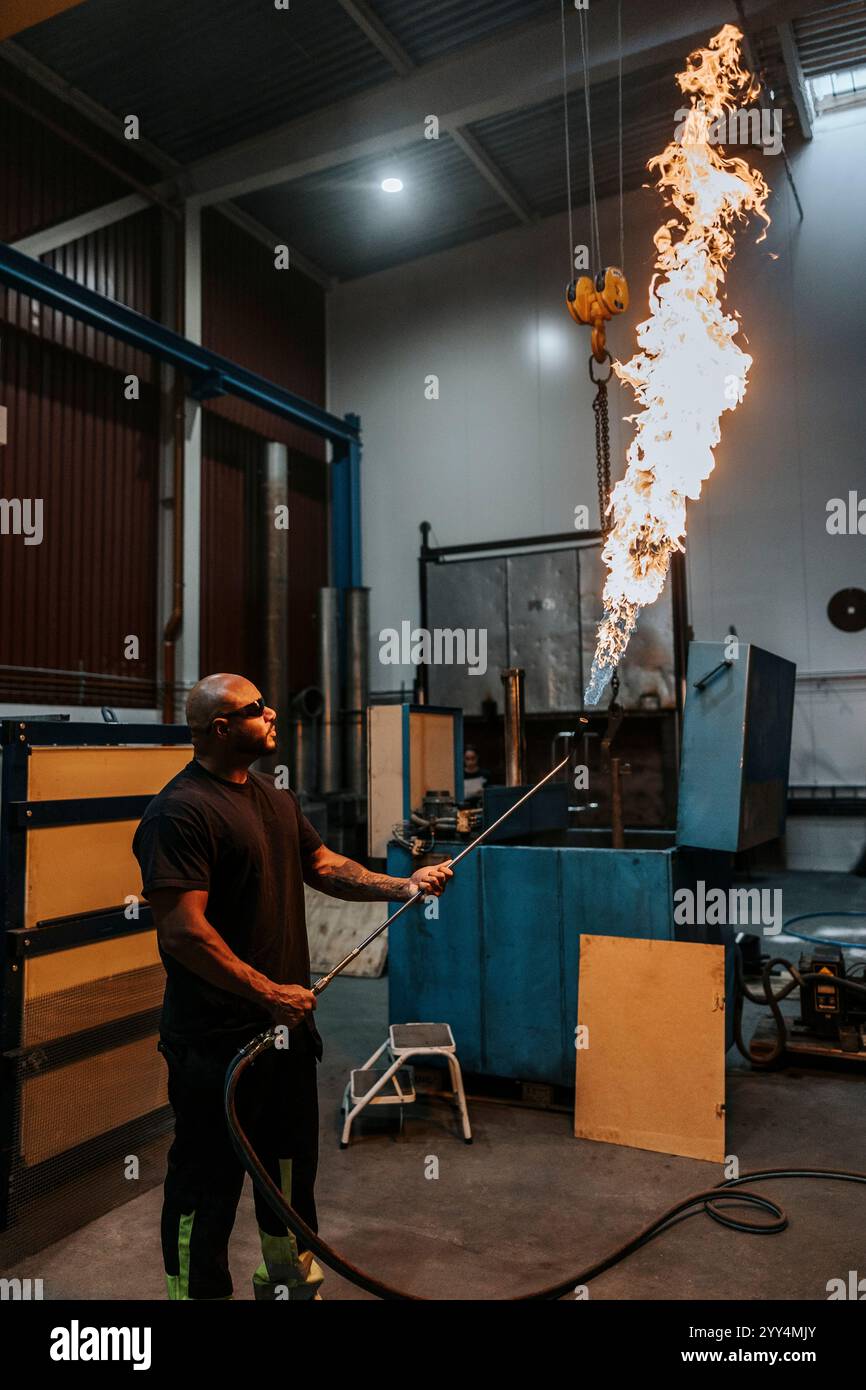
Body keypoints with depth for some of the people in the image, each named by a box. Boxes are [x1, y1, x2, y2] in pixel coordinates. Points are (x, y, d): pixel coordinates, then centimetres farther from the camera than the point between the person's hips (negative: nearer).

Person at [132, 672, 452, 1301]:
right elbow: (183, 930, -26)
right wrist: (269, 993, -23)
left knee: (292, 1161, 24)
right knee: (209, 1181, 6)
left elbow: (324, 865, 13)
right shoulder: (180, 811, -21)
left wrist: (403, 886, 1)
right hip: (217, 1034, -9)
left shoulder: (276, 798, 8)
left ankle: (291, 1279, 45)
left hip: (287, 1019, 9)